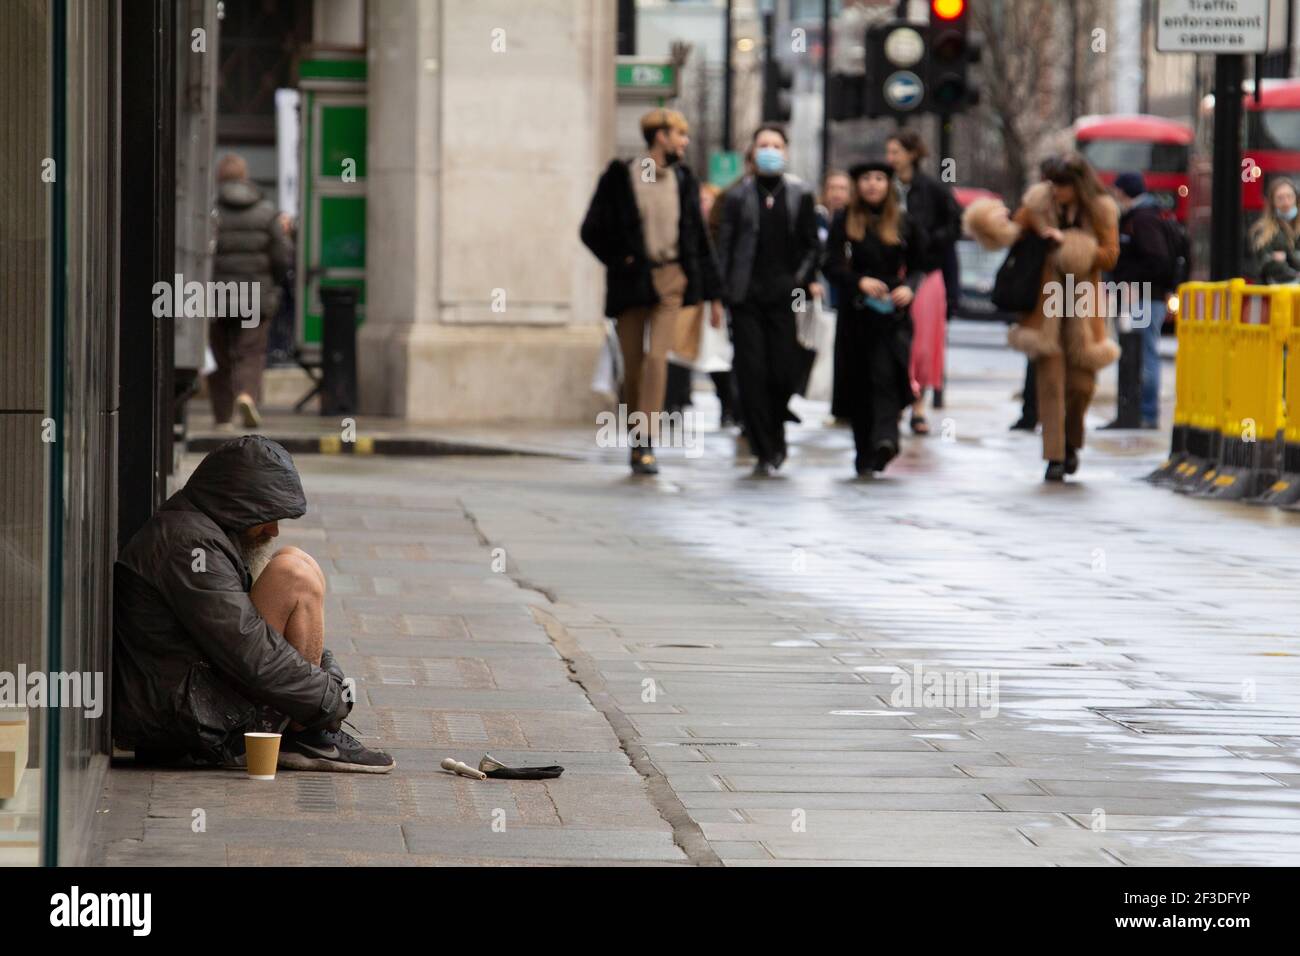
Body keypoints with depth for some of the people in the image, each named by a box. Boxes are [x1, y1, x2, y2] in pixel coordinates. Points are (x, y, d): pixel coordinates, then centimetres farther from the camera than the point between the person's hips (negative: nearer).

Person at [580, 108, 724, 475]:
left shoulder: (683, 181, 10)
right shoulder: (619, 179, -1)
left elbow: (699, 239, 14)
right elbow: (592, 230, 2)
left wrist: (713, 295, 13)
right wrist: (621, 261, -8)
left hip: (671, 279, 1)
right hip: (632, 281, -1)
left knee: (657, 358, -14)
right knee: (633, 365, 4)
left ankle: (646, 444, -18)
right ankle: (636, 445, 17)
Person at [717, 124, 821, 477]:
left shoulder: (800, 196, 7)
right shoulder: (738, 196, 5)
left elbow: (812, 246, 11)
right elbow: (724, 247, 4)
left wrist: (801, 282, -3)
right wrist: (720, 292, -3)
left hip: (784, 297, 1)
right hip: (747, 298, 0)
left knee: (784, 374, -4)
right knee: (752, 374, -4)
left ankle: (774, 432, 24)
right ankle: (764, 451, 1)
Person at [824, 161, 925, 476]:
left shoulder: (903, 223, 7)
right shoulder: (844, 222, 5)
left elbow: (918, 266, 13)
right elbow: (832, 266, -2)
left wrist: (908, 288, -9)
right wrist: (860, 281, -20)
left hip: (893, 312, -1)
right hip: (855, 312, 1)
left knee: (885, 373, -18)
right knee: (859, 379, 4)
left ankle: (884, 438, -31)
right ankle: (865, 453, 14)